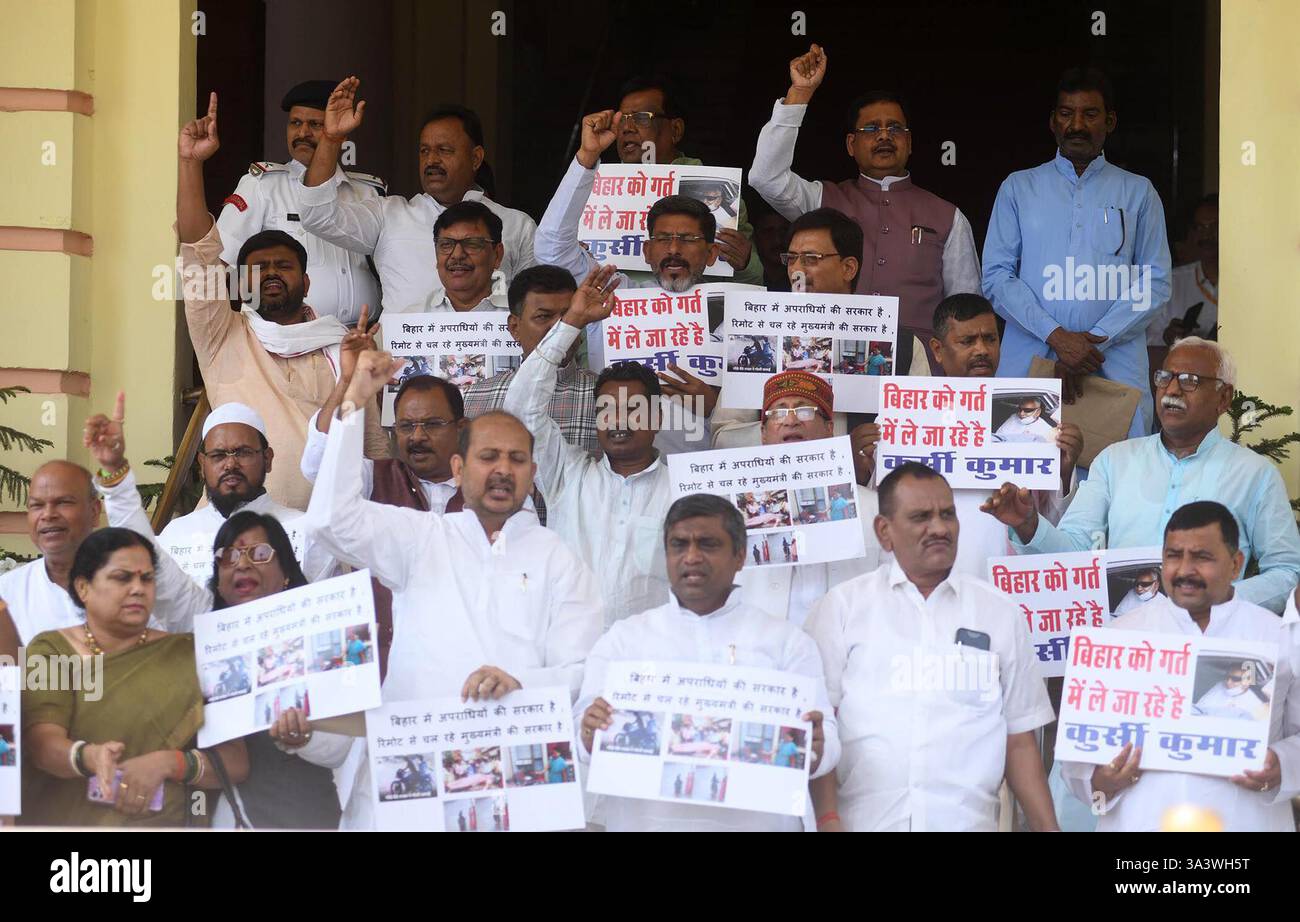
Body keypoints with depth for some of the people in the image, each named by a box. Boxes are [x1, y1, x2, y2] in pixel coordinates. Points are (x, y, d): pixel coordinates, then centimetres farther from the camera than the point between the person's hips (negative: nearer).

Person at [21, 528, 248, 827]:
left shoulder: (188, 655, 6)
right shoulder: (49, 651, 6)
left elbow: (236, 763, 2)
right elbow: (43, 744, -8)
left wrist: (167, 763, -16)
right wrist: (89, 757, -28)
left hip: (163, 822, 0)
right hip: (60, 822, 0)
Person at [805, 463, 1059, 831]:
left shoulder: (1000, 613, 9)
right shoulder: (843, 606, 3)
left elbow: (1020, 741, 8)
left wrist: (1048, 828, 0)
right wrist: (828, 820, -10)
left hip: (967, 822, 1)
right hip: (862, 821, -1)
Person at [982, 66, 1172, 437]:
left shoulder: (1138, 193, 13)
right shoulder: (1019, 188, 14)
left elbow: (1156, 283, 5)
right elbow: (996, 276, 5)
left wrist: (1097, 340, -8)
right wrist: (1055, 336, -9)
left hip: (1115, 368, 0)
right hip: (1028, 361, 0)